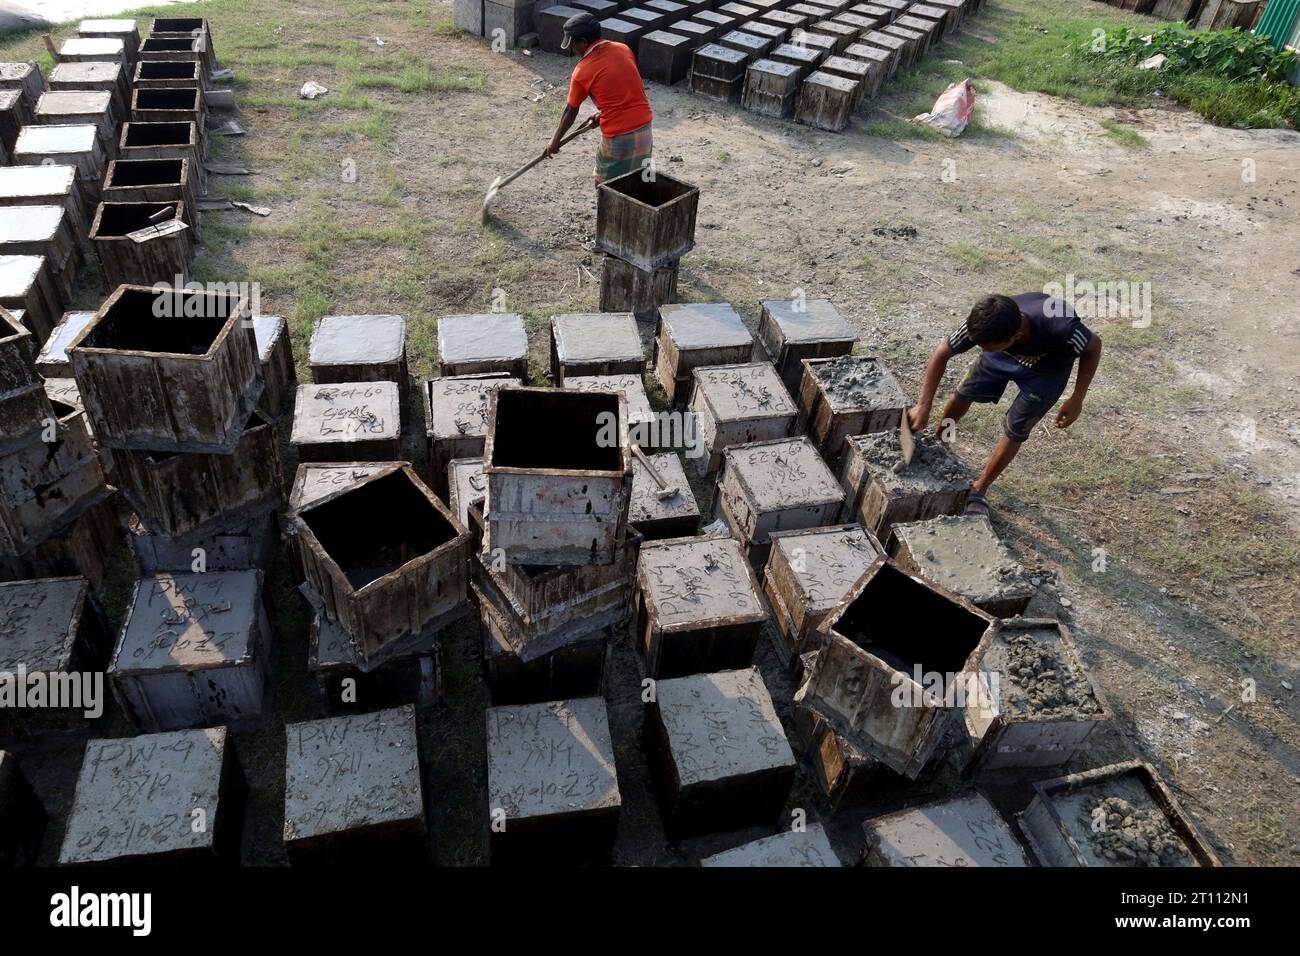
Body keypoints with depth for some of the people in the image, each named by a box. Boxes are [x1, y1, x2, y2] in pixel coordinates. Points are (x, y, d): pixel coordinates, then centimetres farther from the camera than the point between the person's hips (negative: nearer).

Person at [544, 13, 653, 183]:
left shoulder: (582, 72, -8)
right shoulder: (623, 49, 6)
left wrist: (555, 141, 17)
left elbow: (570, 112, 3)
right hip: (644, 126, 6)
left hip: (618, 136, -6)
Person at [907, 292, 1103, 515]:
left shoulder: (1060, 327, -45)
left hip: (1047, 368, -3)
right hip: (1008, 352, 3)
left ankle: (979, 490, 17)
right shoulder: (984, 324, -38)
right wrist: (923, 405, -26)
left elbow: (1094, 346, -22)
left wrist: (1077, 400, -19)